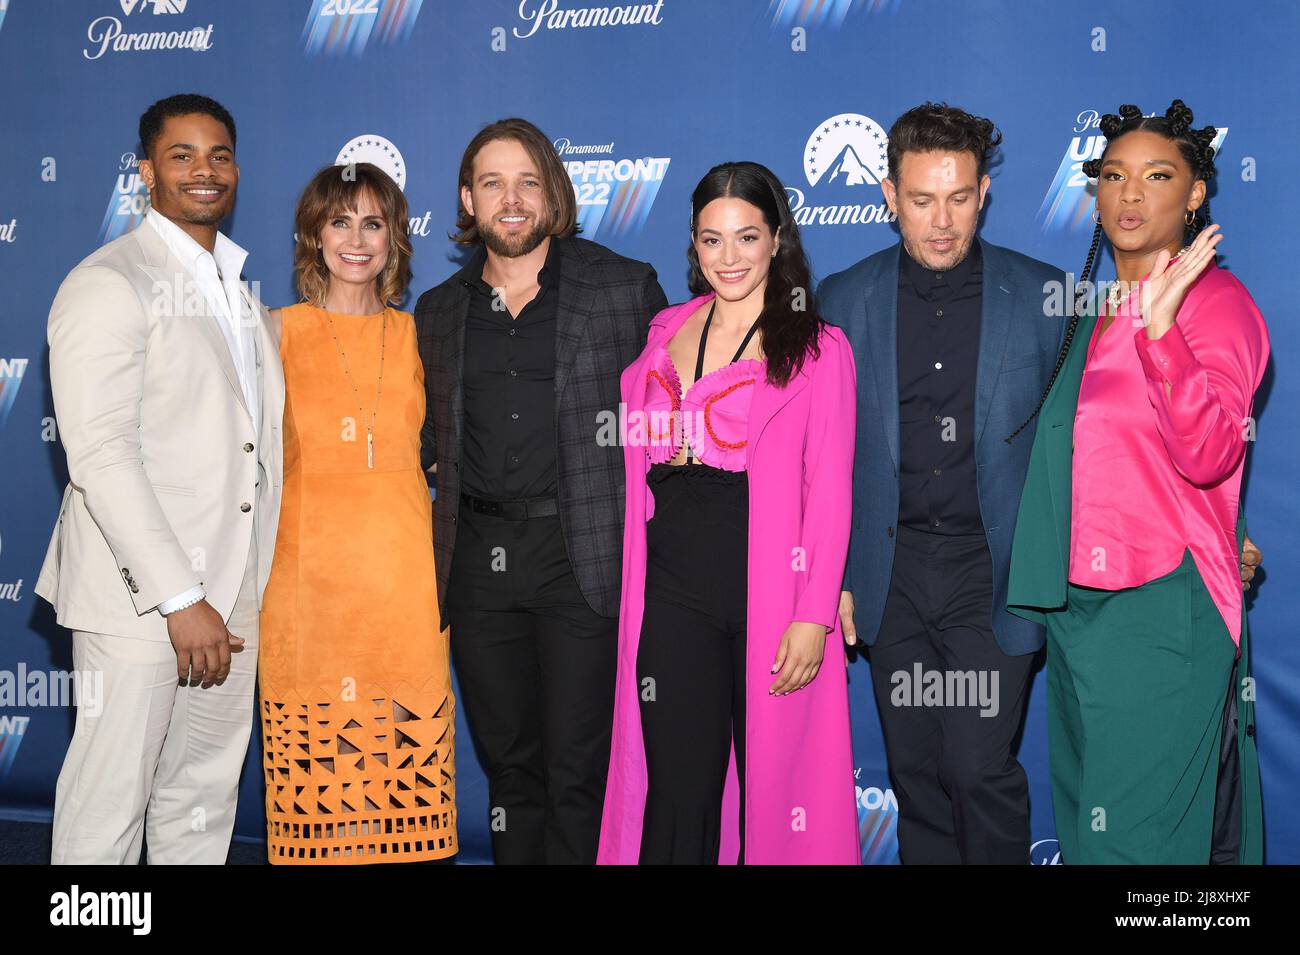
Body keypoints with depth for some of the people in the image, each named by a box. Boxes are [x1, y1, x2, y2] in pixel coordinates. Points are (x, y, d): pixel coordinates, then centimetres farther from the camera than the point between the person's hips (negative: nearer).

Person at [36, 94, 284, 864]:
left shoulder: (241, 292, 16)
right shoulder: (107, 283, -8)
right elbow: (98, 454, -16)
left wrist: (255, 588, 12)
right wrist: (179, 598, -20)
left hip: (230, 597, 7)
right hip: (138, 599, -7)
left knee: (204, 804, 14)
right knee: (109, 808, 1)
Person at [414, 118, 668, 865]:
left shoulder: (625, 287, 2)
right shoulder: (439, 311, 13)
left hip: (580, 557, -4)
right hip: (479, 560, 4)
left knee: (576, 771, -1)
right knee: (509, 764, 13)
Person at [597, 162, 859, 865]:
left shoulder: (816, 348, 2)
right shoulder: (666, 333, 14)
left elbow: (830, 491, -4)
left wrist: (814, 616, -11)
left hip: (770, 587, -3)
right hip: (673, 592, 3)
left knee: (771, 787, 3)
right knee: (677, 792, 3)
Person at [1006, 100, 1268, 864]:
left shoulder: (1215, 301, -8)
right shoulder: (1094, 309, 15)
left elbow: (1208, 455, -23)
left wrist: (1159, 327, -31)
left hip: (1162, 604, -8)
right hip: (1078, 600, 8)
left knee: (1137, 832, -3)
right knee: (1083, 821, 16)